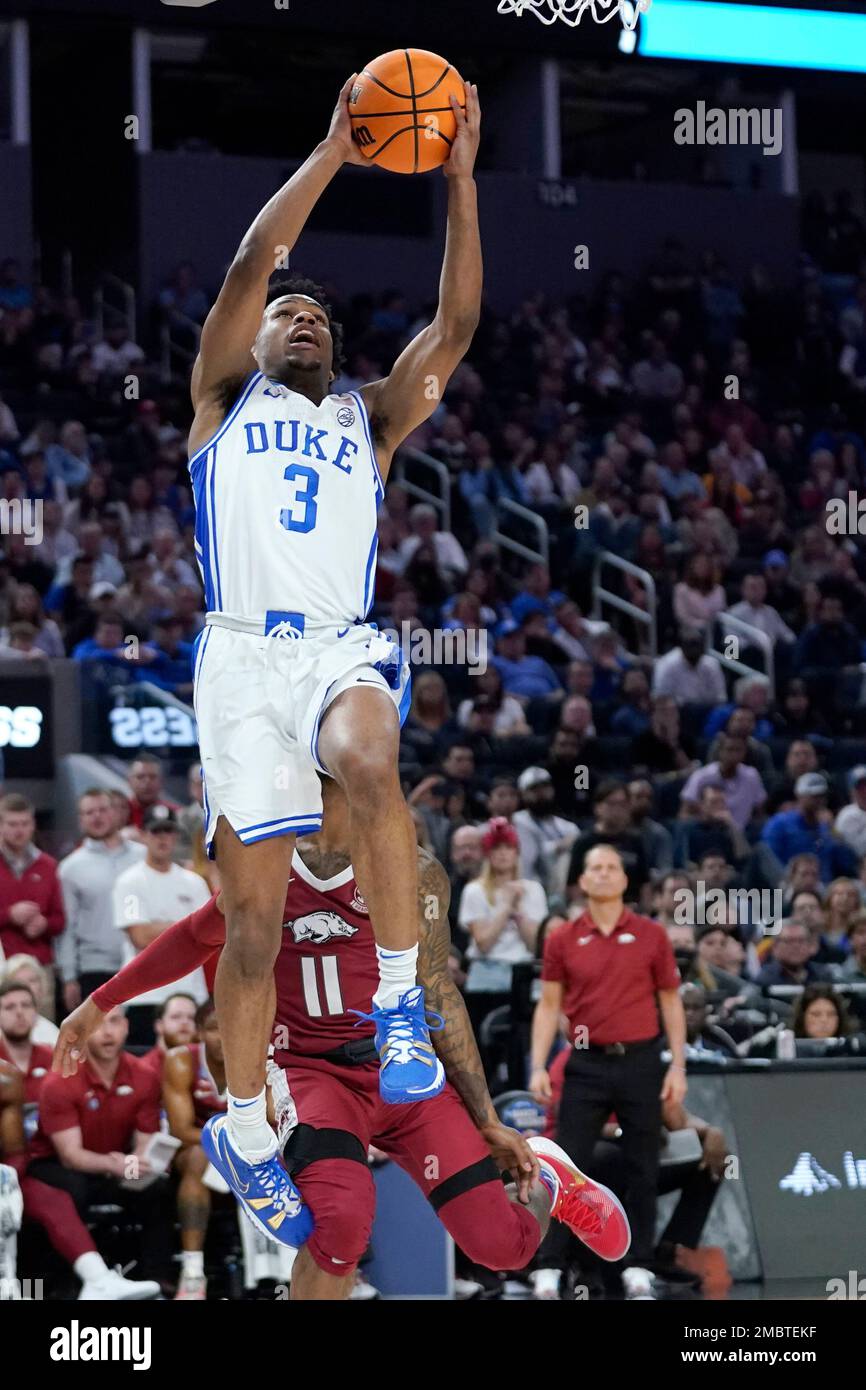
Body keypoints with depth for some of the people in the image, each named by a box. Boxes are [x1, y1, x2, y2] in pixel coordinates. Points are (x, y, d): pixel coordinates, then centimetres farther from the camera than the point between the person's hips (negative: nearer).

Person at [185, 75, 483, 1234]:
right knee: (253, 916, -2)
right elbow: (250, 265, 2)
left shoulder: (369, 422, 22)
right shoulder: (223, 401, 17)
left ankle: (401, 1002, -27)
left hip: (343, 646, 1)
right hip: (243, 652, -1)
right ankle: (246, 1133, 13)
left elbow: (454, 325, 10)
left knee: (369, 758, -36)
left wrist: (459, 179, 2)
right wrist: (331, 154, -1)